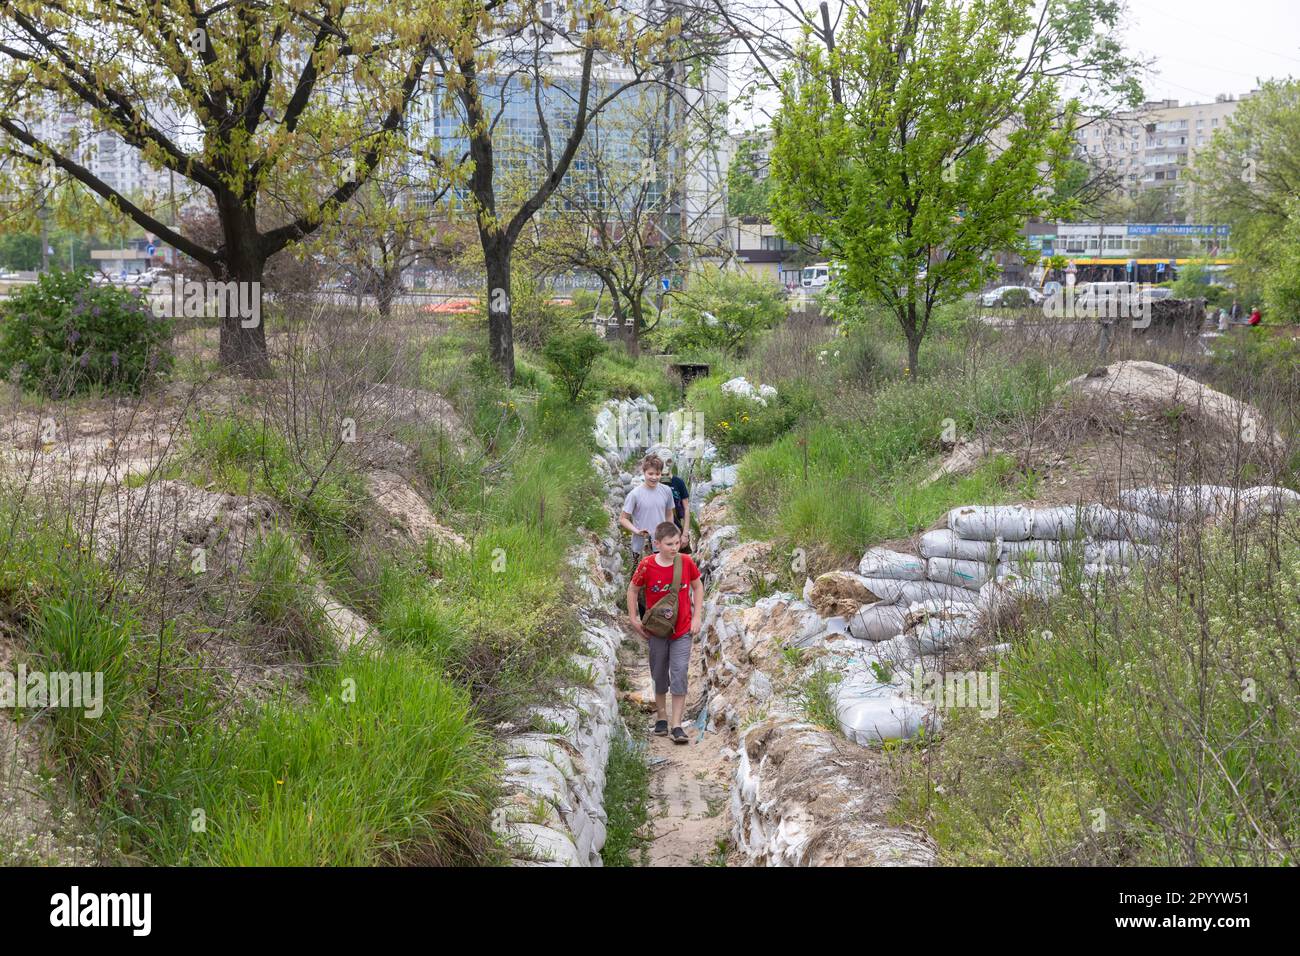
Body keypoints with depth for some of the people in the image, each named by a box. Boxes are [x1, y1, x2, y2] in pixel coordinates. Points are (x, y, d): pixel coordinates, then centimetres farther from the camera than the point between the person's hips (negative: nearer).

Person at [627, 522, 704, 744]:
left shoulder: (686, 562, -9)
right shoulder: (646, 565, -14)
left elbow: (697, 586, 5)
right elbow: (633, 590, 0)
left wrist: (697, 617, 0)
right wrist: (634, 619, -4)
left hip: (683, 630, 0)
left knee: (679, 674, -6)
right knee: (659, 674, 13)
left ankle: (677, 725, -3)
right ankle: (661, 715, 32)